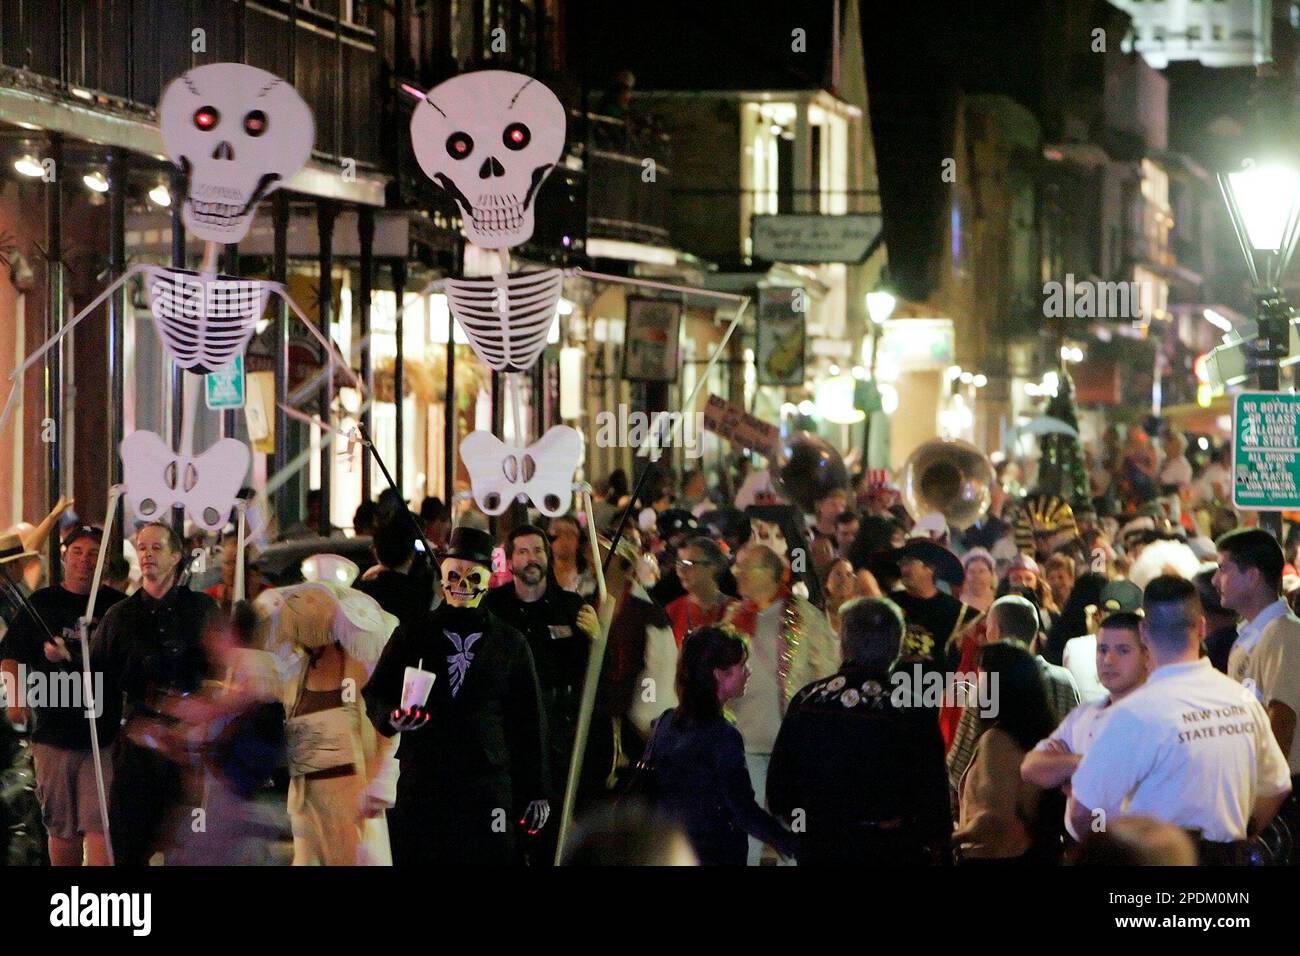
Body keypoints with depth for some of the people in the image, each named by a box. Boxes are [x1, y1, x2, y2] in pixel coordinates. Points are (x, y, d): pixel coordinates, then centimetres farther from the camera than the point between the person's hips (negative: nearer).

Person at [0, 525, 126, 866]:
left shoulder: (116, 605, 6)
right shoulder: (42, 604, 8)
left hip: (104, 734, -1)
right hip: (52, 732, 1)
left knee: (99, 824, -11)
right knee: (61, 828, 8)